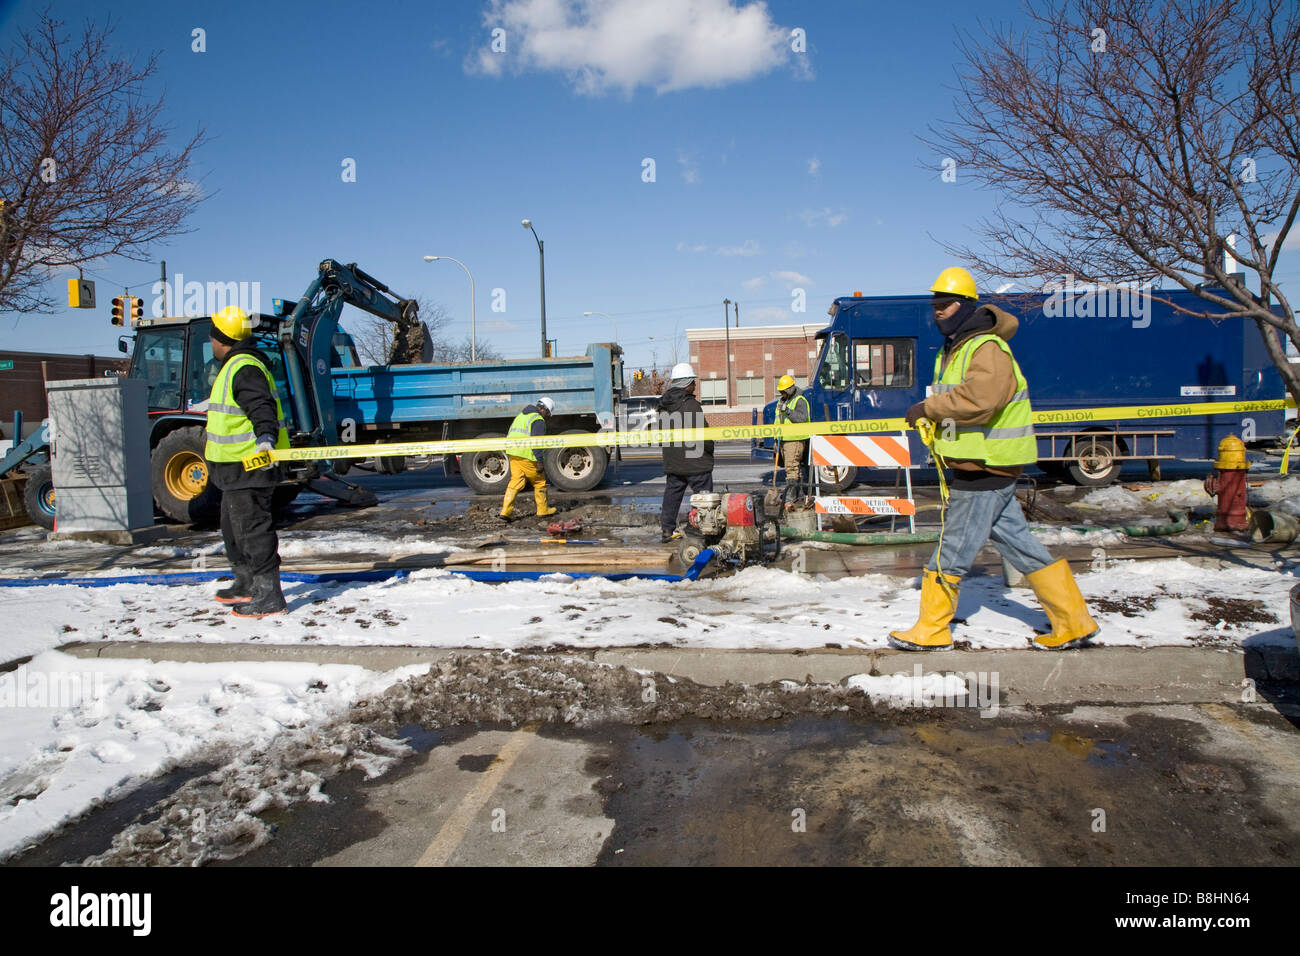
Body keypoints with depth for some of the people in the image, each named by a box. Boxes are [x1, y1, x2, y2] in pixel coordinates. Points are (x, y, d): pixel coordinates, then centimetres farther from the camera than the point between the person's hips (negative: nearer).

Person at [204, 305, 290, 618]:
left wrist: (265, 437, -46)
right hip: (237, 466, 12)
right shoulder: (235, 366, 18)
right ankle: (246, 585, 35)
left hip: (250, 465, -12)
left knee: (252, 527, -10)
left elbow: (261, 406, -30)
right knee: (233, 525, 22)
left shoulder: (244, 368, -17)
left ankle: (269, 597, -6)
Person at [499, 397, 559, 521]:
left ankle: (506, 511, -4)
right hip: (527, 456, -8)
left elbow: (509, 436, 24)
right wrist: (540, 462, -16)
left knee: (516, 481, 6)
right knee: (540, 482, 8)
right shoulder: (538, 421, -7)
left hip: (513, 454, 8)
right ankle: (543, 509, 18)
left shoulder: (520, 416, 22)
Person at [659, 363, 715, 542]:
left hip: (671, 462, 8)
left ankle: (667, 529, 15)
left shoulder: (664, 405, 8)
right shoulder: (690, 405, -17)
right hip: (695, 462, -7)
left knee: (672, 494, 13)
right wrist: (710, 449, 0)